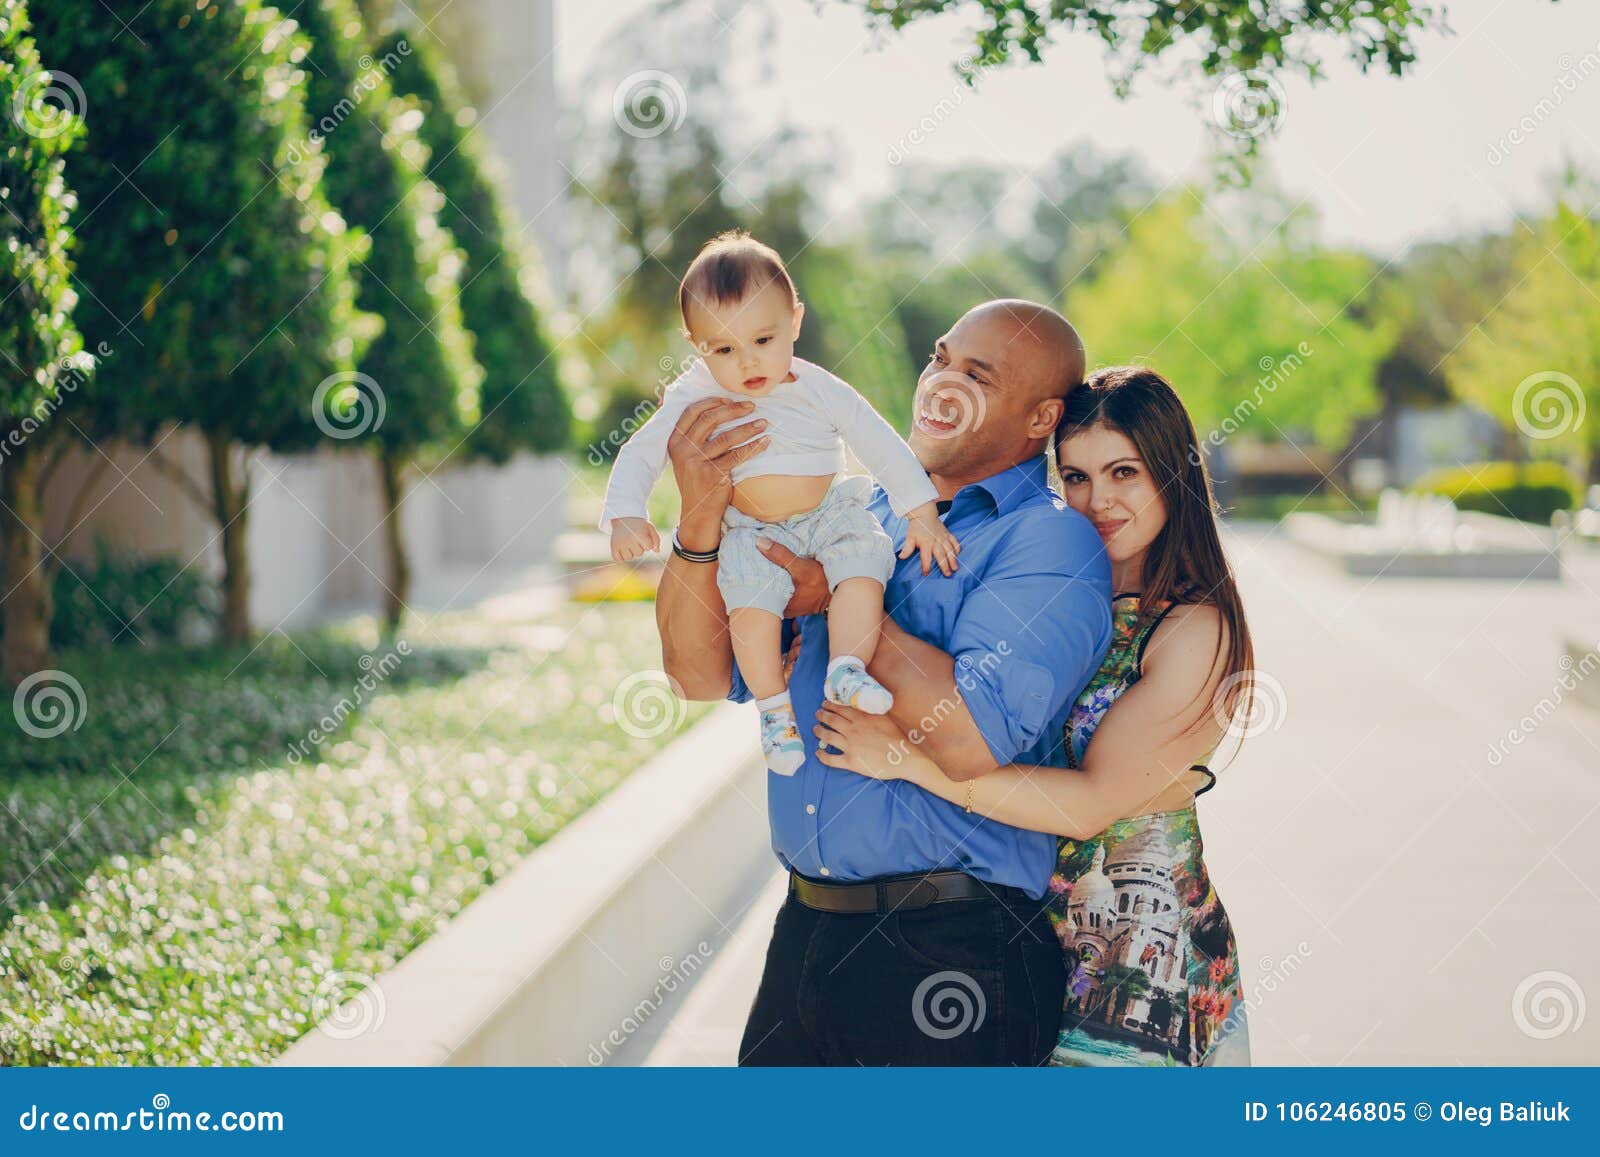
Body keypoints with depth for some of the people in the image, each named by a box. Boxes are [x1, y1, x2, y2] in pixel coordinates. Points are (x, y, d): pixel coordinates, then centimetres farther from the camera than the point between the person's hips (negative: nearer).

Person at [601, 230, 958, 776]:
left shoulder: (819, 389, -6)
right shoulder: (695, 399, -7)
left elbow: (883, 446, -1)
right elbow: (639, 454, -4)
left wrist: (922, 516, -4)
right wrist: (625, 517, -20)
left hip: (830, 515, 1)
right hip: (751, 531, -1)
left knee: (864, 560, -27)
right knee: (749, 594, -27)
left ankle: (846, 670, -27)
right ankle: (773, 705, -15)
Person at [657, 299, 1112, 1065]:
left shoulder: (1051, 540, -8)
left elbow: (972, 739, -22)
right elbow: (703, 674, 6)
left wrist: (839, 597, -12)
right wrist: (702, 513, -9)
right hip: (805, 935, 6)